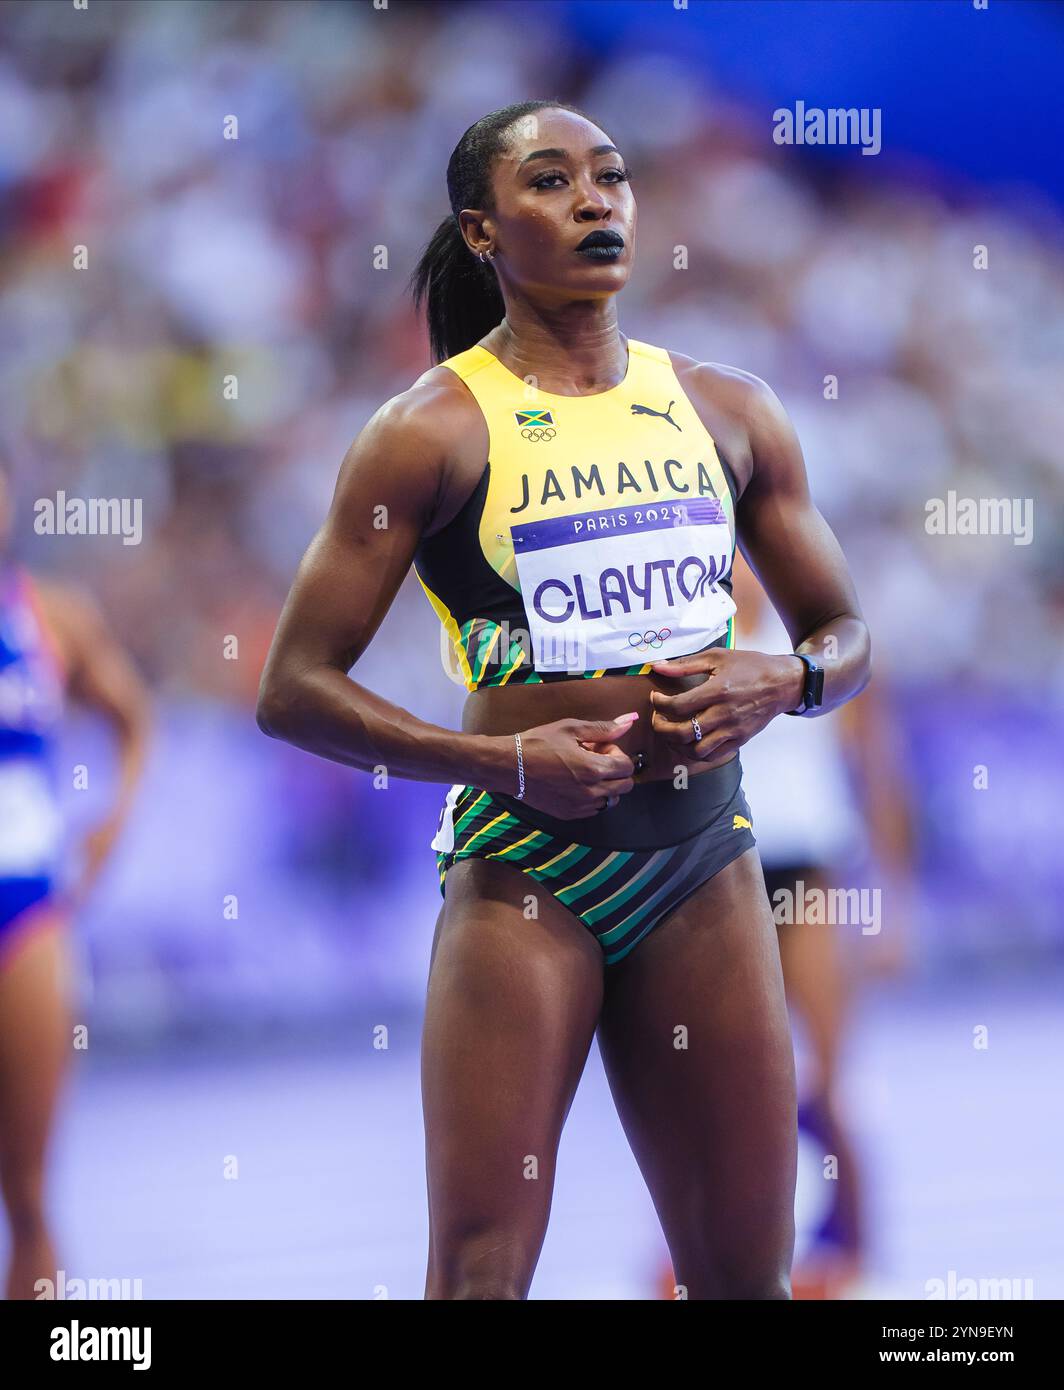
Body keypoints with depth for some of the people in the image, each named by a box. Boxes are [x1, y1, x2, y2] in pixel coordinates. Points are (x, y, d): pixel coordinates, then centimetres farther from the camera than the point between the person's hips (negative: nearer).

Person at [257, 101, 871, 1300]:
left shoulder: (728, 411, 10)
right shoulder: (436, 428, -4)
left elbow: (843, 637, 19)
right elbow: (293, 691, -6)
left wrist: (777, 683, -5)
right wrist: (504, 761, -17)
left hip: (703, 864, 4)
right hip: (524, 870, -4)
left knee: (746, 1273, 6)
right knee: (479, 1269, -8)